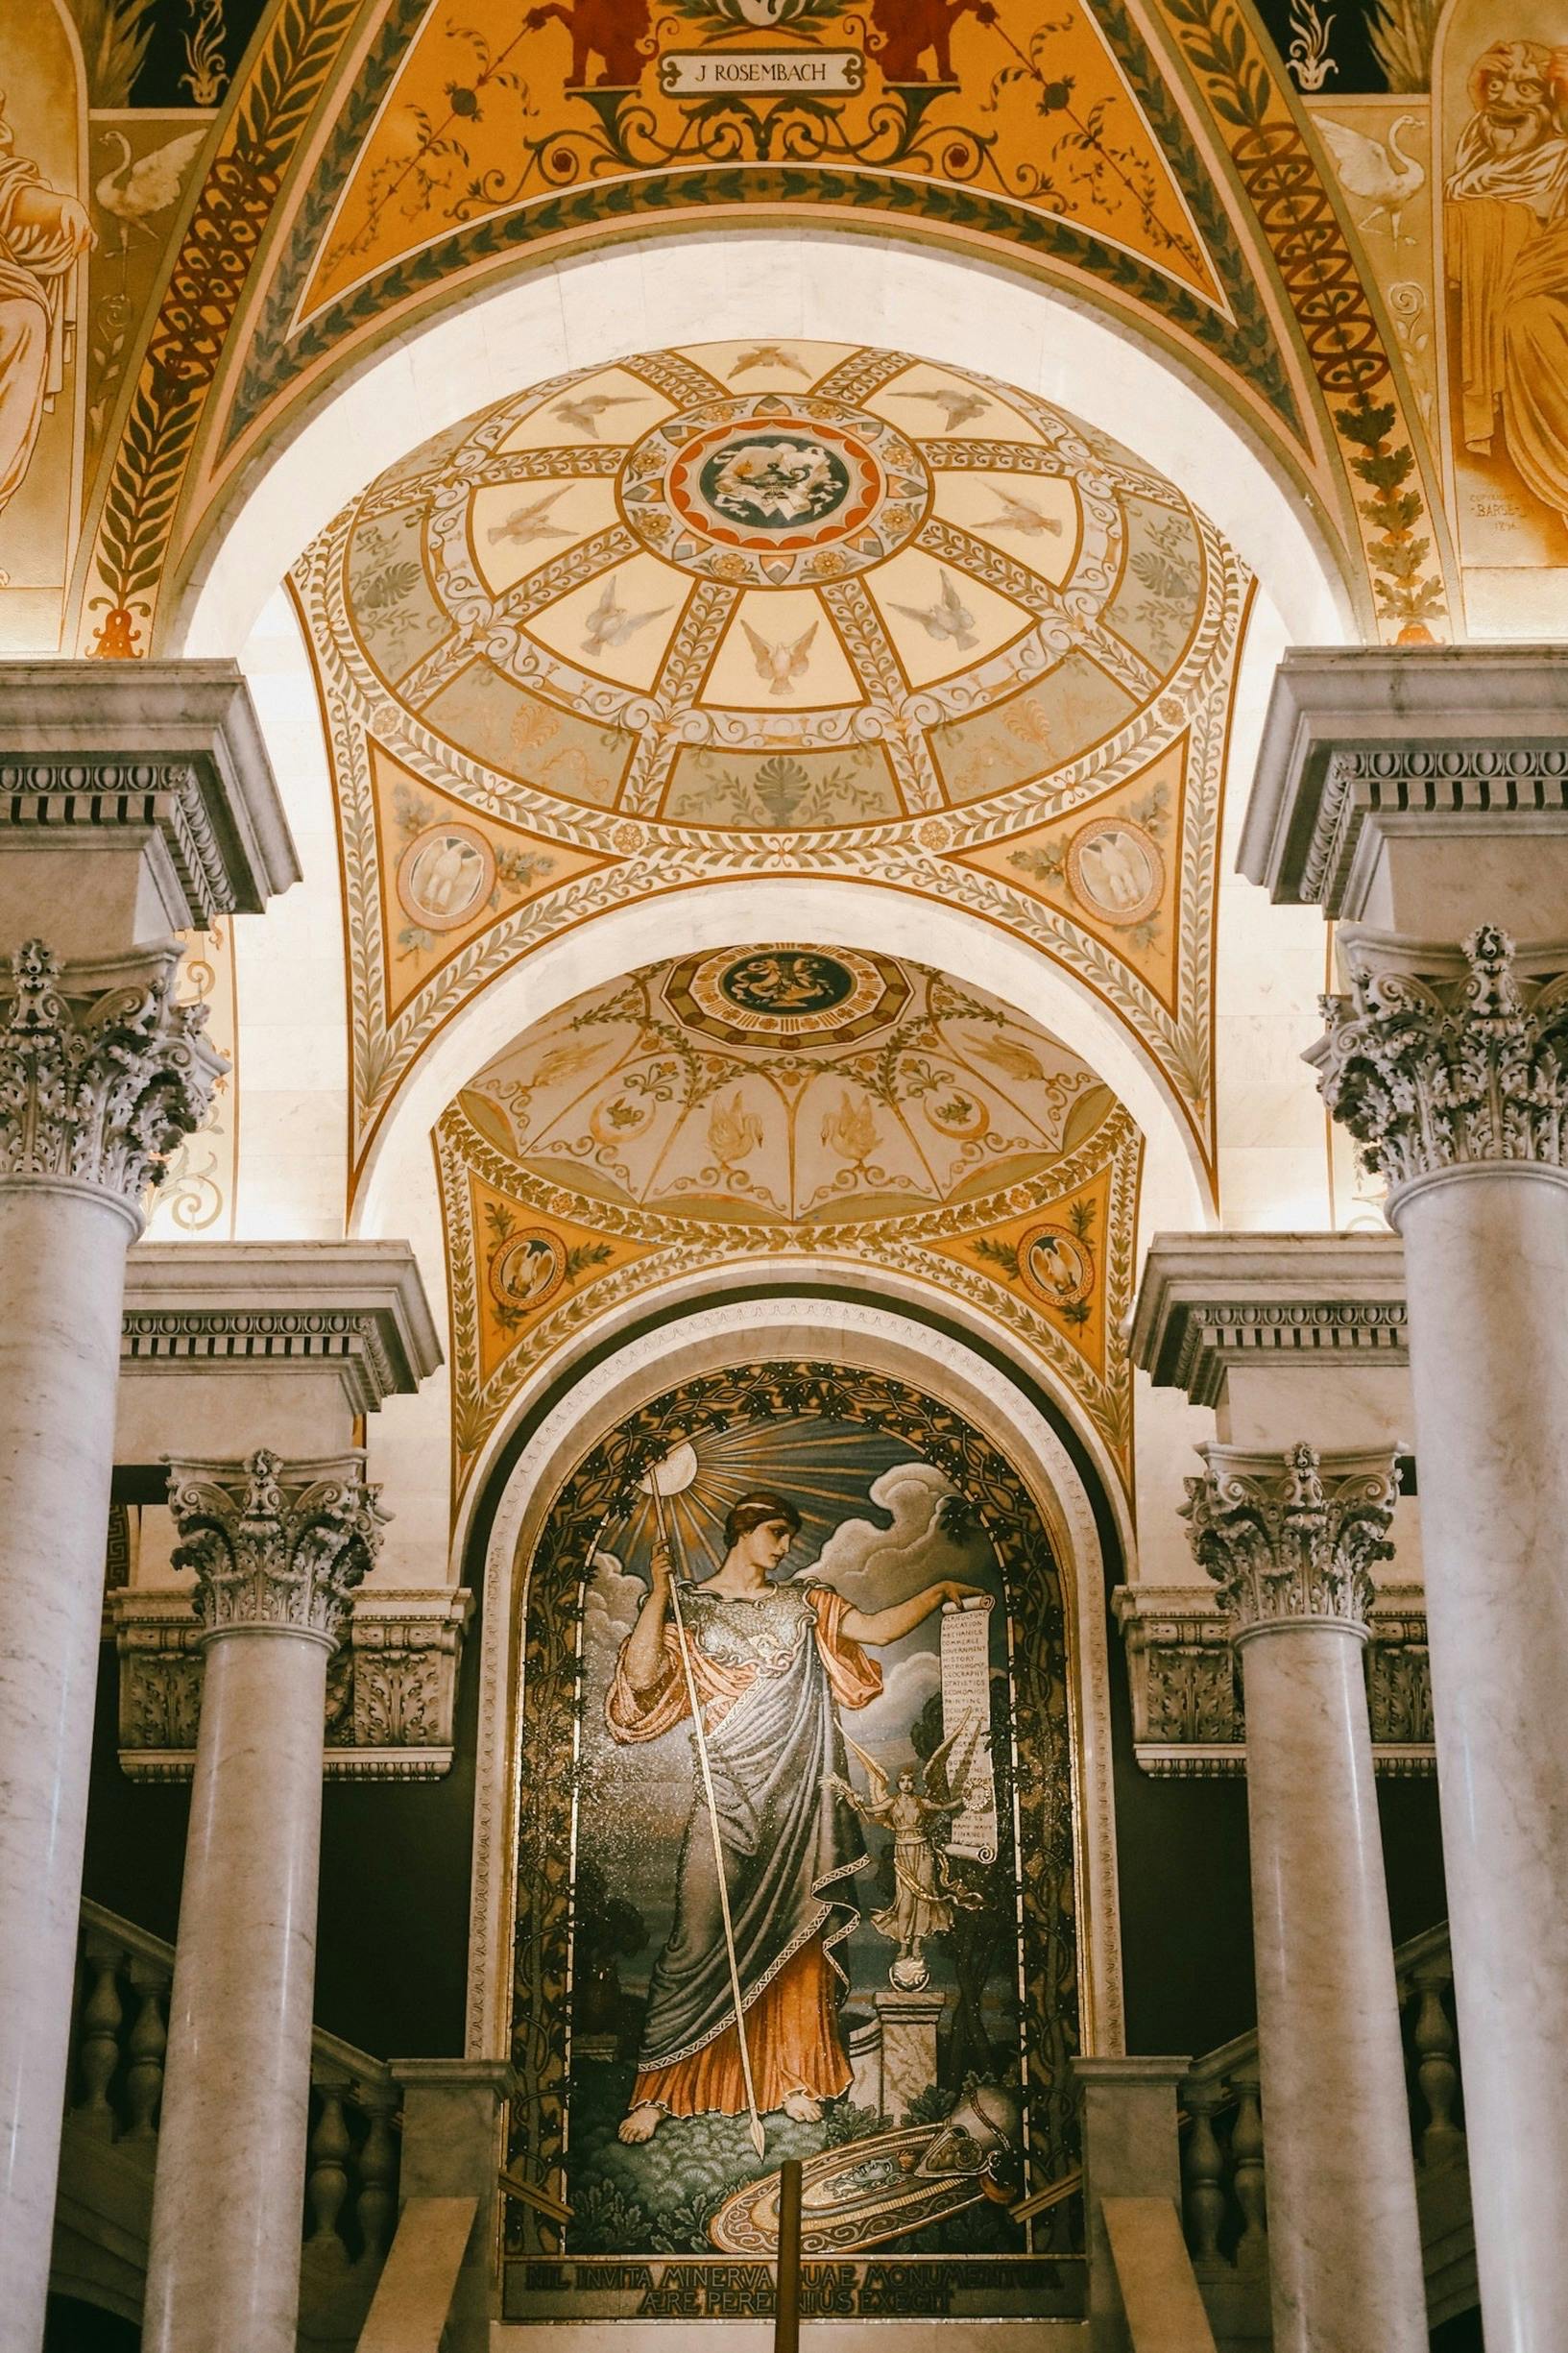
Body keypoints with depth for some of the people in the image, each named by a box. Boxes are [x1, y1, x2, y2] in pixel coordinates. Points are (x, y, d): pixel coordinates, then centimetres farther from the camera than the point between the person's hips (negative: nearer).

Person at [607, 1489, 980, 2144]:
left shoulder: (801, 1601, 14)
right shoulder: (690, 1607, 5)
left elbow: (877, 1628, 7)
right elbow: (640, 1676, -9)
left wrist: (939, 1591, 2)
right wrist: (658, 1592, -10)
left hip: (801, 1791, 3)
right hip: (728, 1789, -3)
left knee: (800, 1931, 4)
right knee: (697, 1937, -7)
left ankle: (796, 2076, 16)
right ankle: (655, 2088, -1)